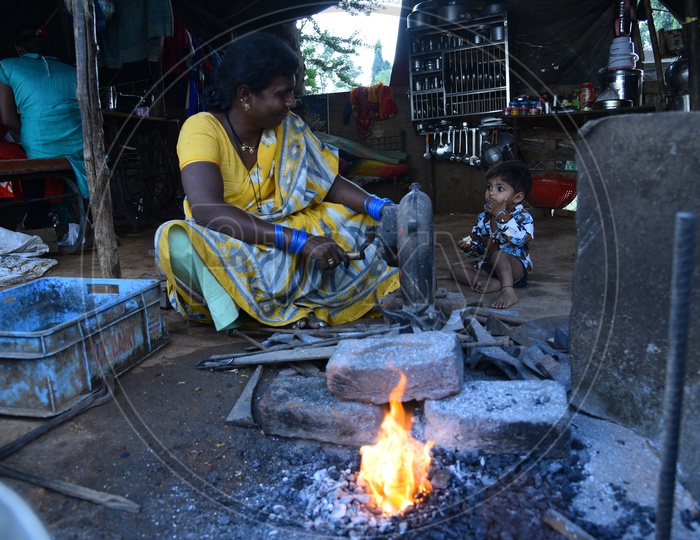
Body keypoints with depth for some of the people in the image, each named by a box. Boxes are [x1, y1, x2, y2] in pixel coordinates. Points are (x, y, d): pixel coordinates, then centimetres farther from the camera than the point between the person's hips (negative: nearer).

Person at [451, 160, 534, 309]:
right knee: (457, 267, -7)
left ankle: (508, 291, -46)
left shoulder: (523, 217, -11)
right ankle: (493, 283, -25)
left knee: (498, 254, -37)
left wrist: (501, 215, -31)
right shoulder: (483, 217, 7)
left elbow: (519, 239, -33)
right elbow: (479, 245, 16)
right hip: (489, 266, 7)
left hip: (515, 267, -7)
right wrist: (469, 247, -8)